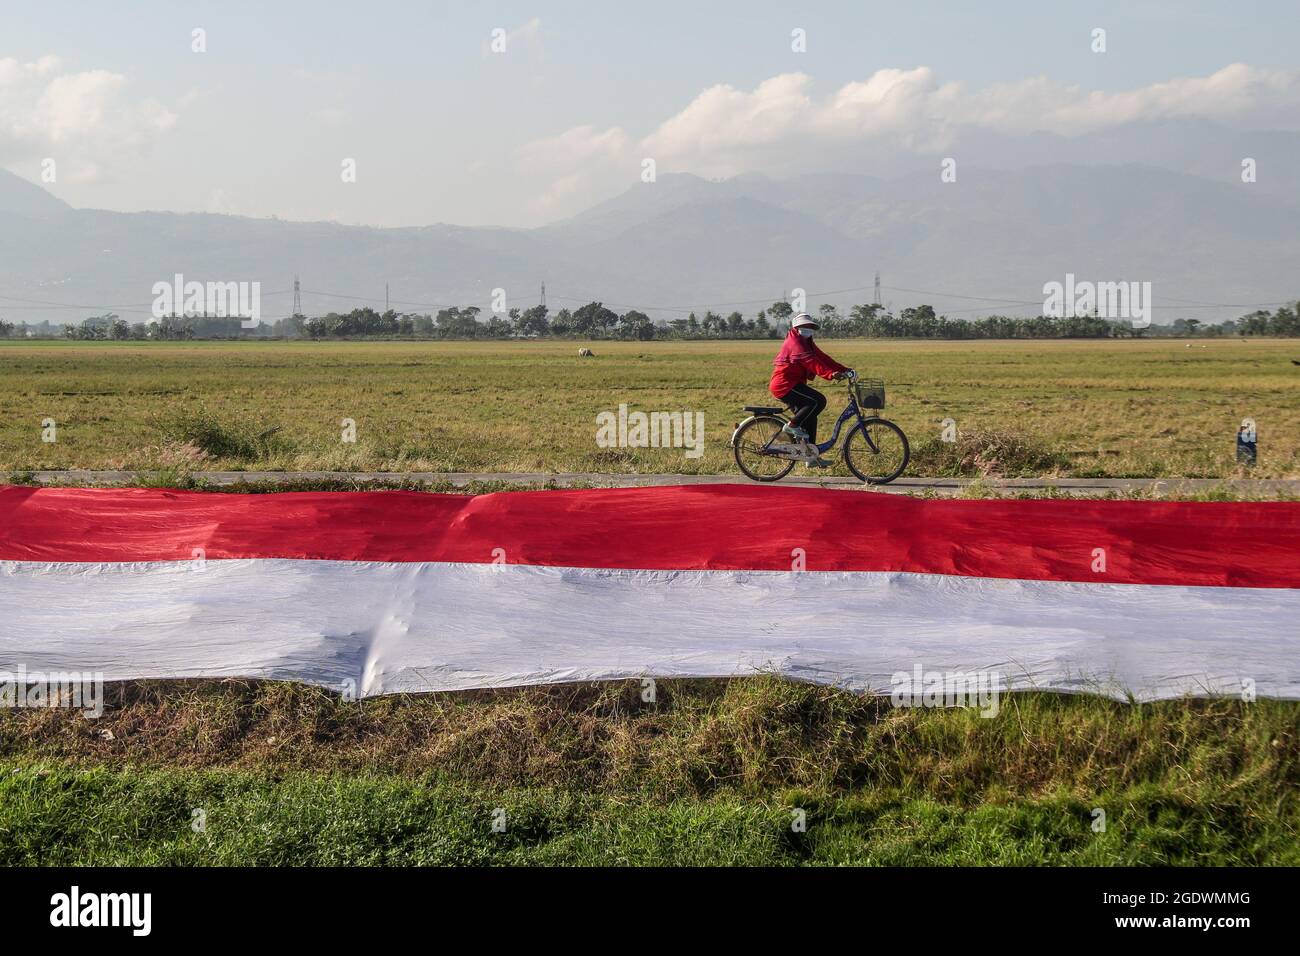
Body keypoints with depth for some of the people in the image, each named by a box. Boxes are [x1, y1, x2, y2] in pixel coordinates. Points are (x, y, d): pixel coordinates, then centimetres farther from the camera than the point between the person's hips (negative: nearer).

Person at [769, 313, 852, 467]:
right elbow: (811, 361, -29)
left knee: (810, 417, 10)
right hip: (785, 384, -11)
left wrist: (844, 370, -2)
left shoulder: (807, 342, 18)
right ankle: (792, 426, -10)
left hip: (793, 384, 11)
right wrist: (830, 374, -40)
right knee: (819, 400, -21)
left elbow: (822, 357, 10)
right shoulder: (795, 342, -15)